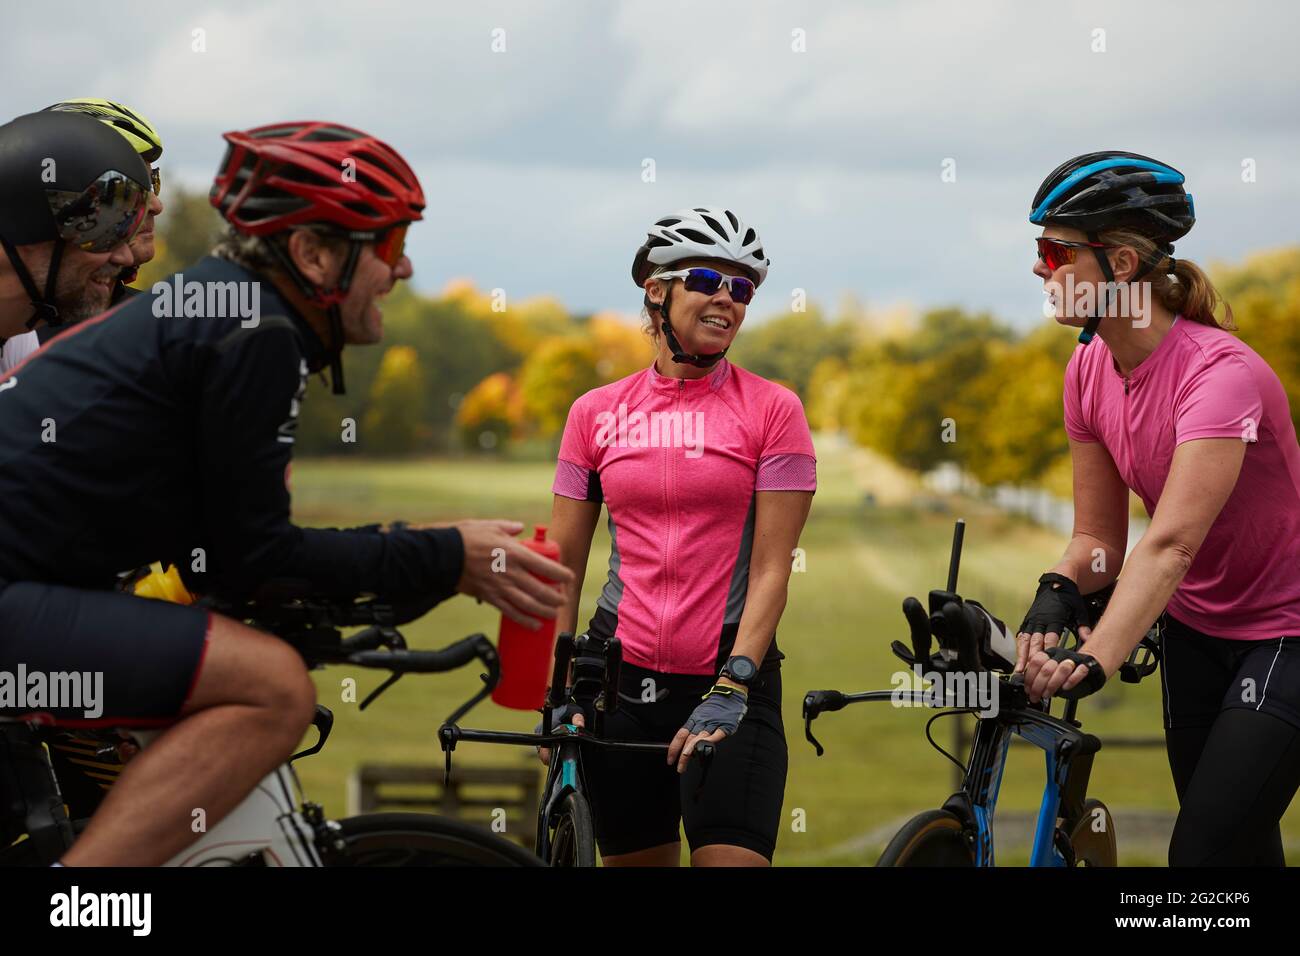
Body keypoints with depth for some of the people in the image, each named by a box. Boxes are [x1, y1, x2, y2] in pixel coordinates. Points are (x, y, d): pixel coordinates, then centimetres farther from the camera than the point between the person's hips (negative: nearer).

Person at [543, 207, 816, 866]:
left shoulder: (770, 409, -1)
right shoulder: (597, 412, 6)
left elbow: (770, 570, -6)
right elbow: (562, 565, 7)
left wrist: (731, 691, -15)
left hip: (731, 680, -2)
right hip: (622, 677, 3)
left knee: (732, 856, -15)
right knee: (632, 861, 9)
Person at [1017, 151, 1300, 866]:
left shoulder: (1220, 372, -28)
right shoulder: (1090, 370, -6)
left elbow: (1171, 542, -39)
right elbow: (1099, 536, -2)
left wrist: (1094, 661, -51)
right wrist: (1057, 591, -25)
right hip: (1195, 630, 7)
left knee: (1204, 850, -15)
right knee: (1240, 850, 11)